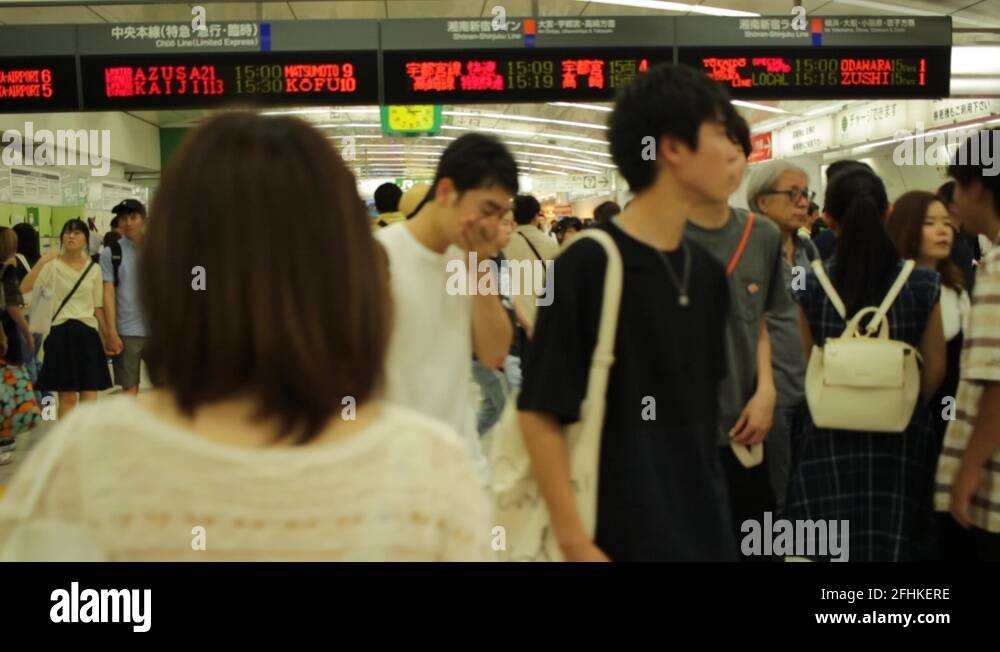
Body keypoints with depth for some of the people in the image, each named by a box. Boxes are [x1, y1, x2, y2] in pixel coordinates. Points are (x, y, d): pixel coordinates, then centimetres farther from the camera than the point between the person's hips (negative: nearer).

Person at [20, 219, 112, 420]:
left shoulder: (94, 269, 7)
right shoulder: (53, 265, -2)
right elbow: (24, 288, -16)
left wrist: (107, 337, 9)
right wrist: (41, 262, -24)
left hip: (88, 332, 3)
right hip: (62, 333, -2)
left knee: (90, 399, 1)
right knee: (67, 398, 2)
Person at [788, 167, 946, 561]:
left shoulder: (811, 286, -9)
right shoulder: (923, 284, -7)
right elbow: (934, 369, 0)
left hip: (830, 436, 0)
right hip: (900, 437, 0)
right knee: (894, 544, 11)